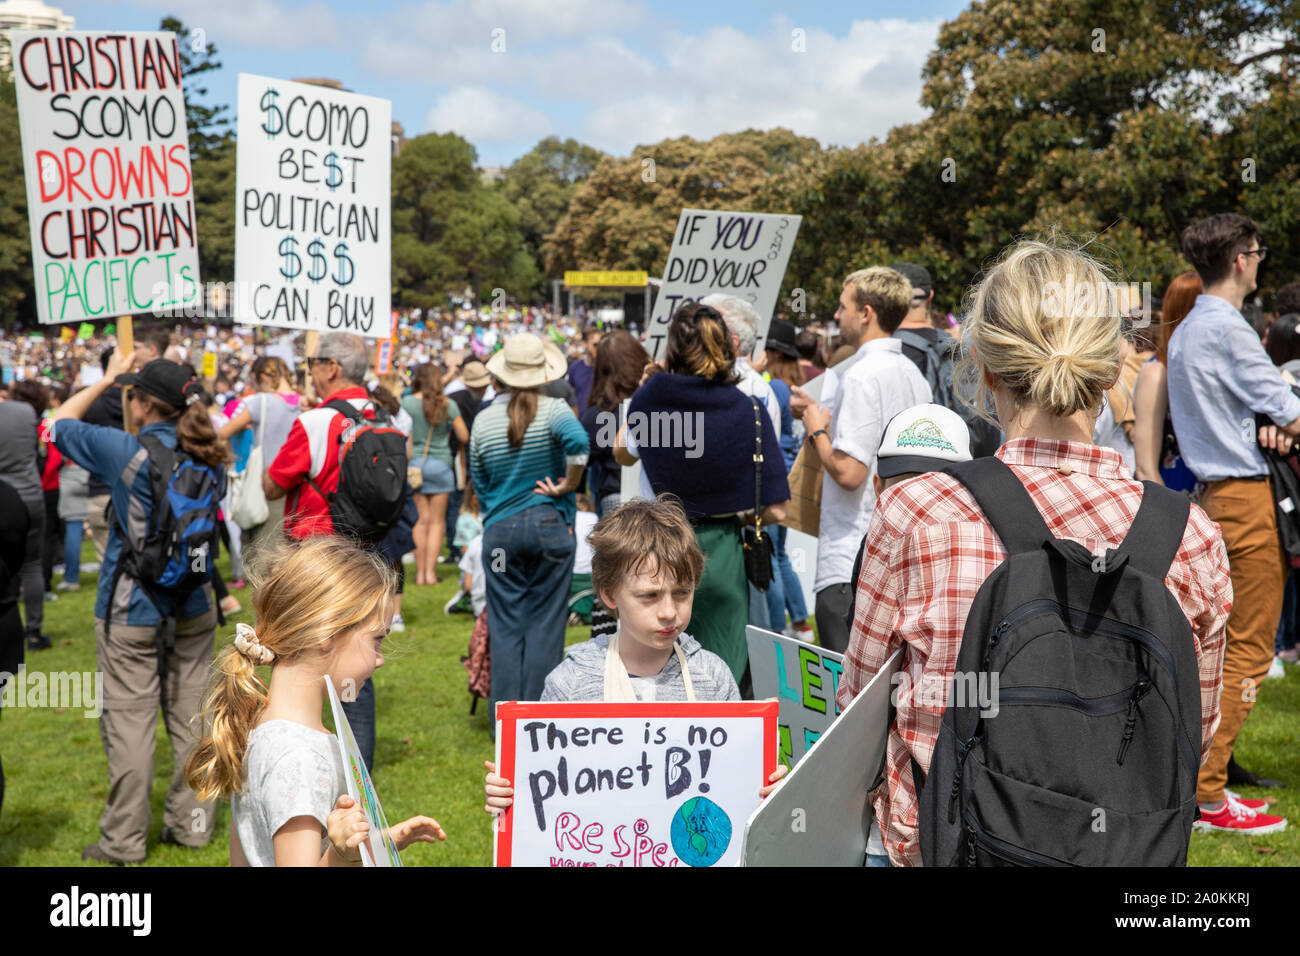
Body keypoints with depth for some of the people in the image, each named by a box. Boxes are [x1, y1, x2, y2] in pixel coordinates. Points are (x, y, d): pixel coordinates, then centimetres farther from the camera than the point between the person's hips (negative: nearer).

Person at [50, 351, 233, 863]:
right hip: (193, 608, 5)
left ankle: (124, 839, 10)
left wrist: (107, 379, 9)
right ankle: (192, 822, 21)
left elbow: (60, 423, -2)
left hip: (132, 609, -5)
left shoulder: (127, 451, -16)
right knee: (190, 715, 13)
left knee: (129, 720, 2)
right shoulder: (209, 458, -1)